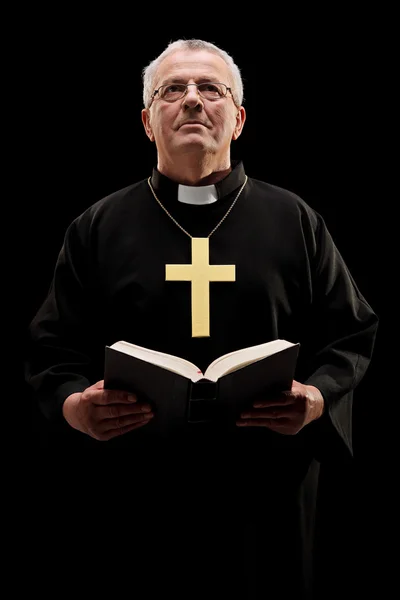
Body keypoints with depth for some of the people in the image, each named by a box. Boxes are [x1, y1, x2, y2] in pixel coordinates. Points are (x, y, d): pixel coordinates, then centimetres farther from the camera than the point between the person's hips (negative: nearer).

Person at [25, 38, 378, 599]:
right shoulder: (98, 228, 9)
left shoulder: (295, 221, 9)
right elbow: (52, 348, 7)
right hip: (139, 497, 0)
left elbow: (351, 335, 9)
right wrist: (73, 406, -14)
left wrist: (319, 398, -11)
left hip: (270, 496, 1)